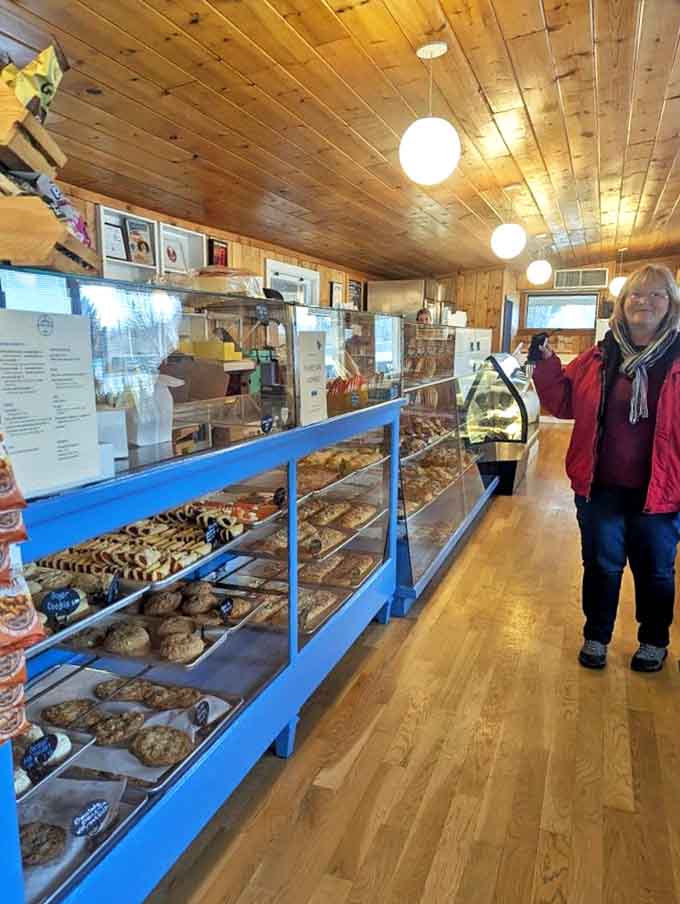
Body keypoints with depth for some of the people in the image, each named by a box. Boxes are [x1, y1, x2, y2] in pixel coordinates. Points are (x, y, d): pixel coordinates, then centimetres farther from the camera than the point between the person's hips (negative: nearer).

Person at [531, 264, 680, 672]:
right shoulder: (599, 358, 2)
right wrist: (547, 365, -5)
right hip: (600, 486, 2)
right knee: (602, 565, 16)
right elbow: (565, 402, 7)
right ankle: (596, 636, 36)